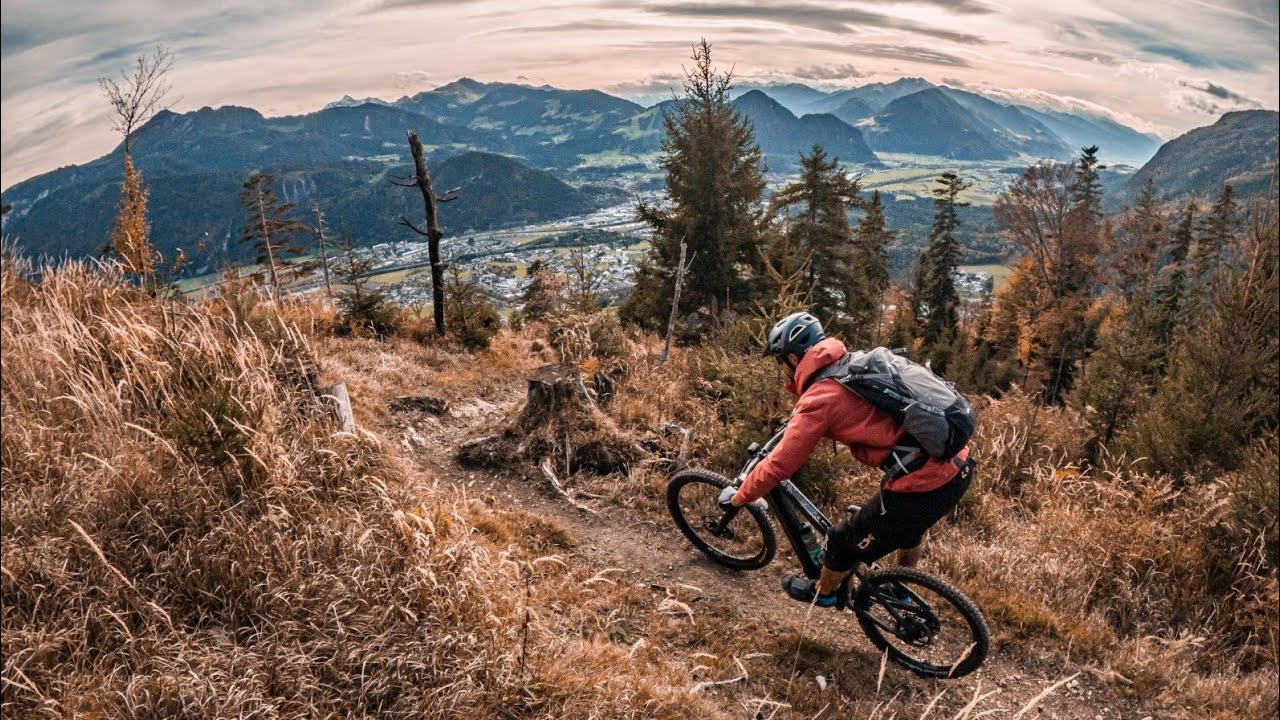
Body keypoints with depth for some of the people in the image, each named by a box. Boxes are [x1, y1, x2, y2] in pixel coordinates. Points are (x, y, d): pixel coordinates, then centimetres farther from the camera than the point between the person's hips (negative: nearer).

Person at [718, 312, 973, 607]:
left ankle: (822, 592, 45)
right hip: (958, 465, 8)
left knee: (845, 542, 17)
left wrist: (737, 498, 9)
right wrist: (798, 420, 49)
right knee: (906, 525, 37)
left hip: (923, 486, -8)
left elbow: (778, 465, -7)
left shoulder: (818, 399, -11)